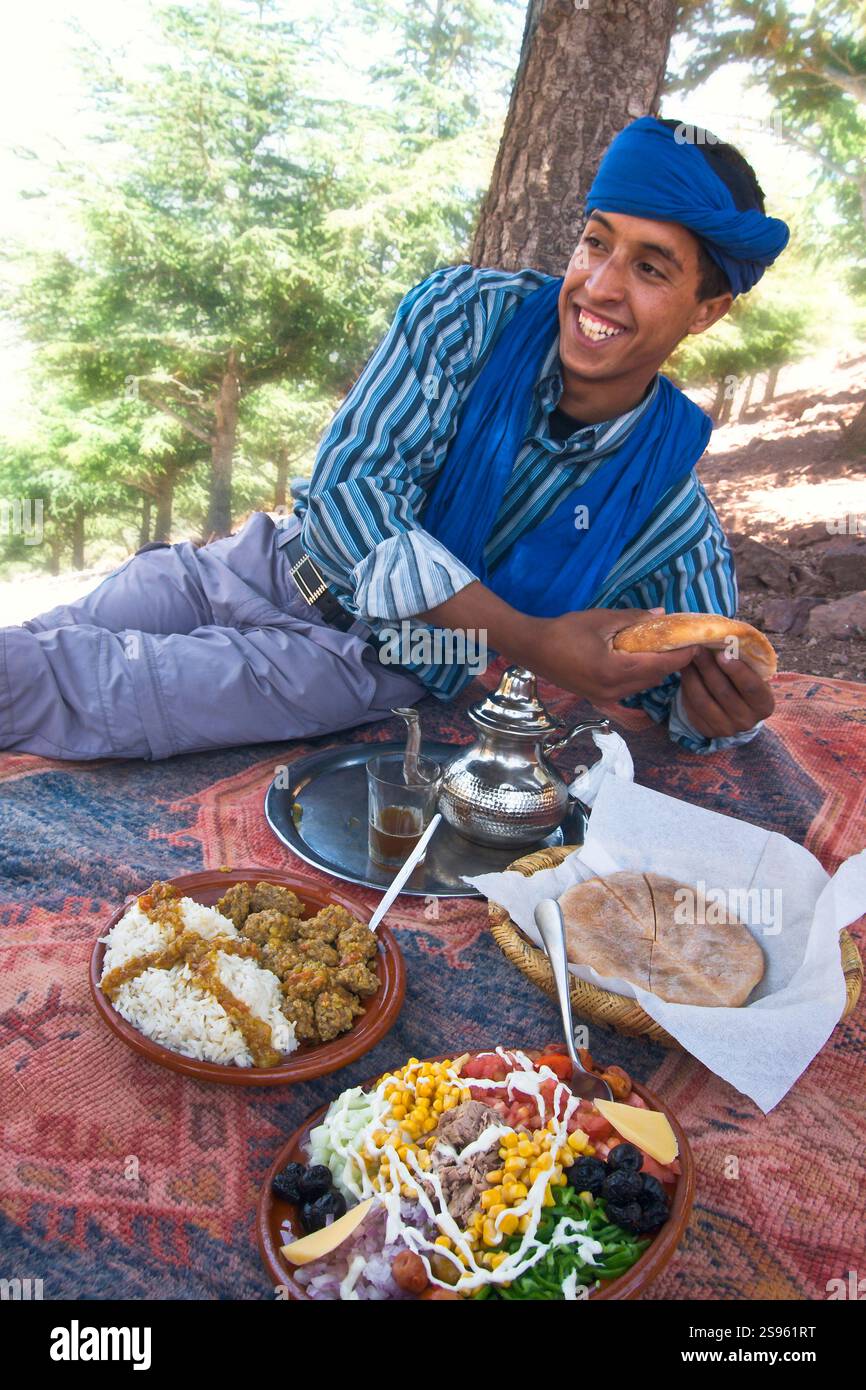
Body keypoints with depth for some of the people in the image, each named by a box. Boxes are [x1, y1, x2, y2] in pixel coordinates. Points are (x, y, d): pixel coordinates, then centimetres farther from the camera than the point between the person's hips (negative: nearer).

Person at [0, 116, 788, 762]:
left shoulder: (669, 507, -11)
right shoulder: (469, 314, -14)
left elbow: (681, 686, -1)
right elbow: (348, 487, -20)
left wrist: (722, 710, -29)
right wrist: (529, 640, -29)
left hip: (376, 663, -2)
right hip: (279, 563, 3)